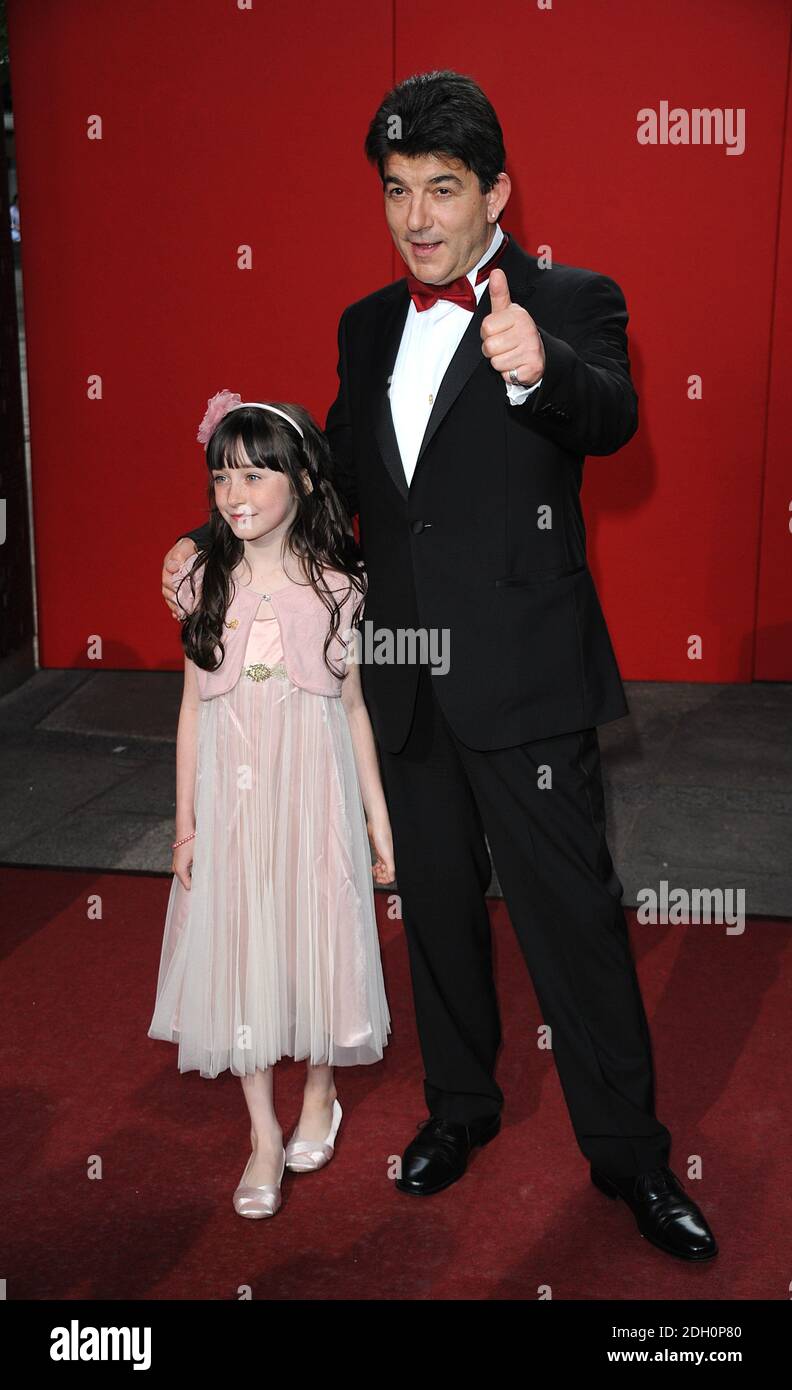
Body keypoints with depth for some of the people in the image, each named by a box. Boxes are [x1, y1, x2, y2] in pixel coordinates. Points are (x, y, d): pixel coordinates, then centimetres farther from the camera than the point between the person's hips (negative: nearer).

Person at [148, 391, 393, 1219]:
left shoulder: (336, 585, -4)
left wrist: (378, 815, 4)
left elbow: (352, 703, 2)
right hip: (230, 795, 1)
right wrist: (184, 822, 2)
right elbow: (194, 705, 3)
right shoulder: (206, 584, 0)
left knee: (316, 938, 9)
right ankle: (264, 1137, 21)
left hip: (313, 791, -1)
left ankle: (320, 1096, 36)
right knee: (238, 951, 6)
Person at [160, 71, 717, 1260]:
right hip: (407, 684, 6)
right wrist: (221, 537, 6)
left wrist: (538, 367, -50)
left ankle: (628, 1151, 22)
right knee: (437, 907, 18)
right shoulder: (367, 326, 10)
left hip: (525, 681, -5)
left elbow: (610, 415, -27)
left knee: (572, 914, 2)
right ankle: (460, 1104, 39)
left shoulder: (569, 303, -7)